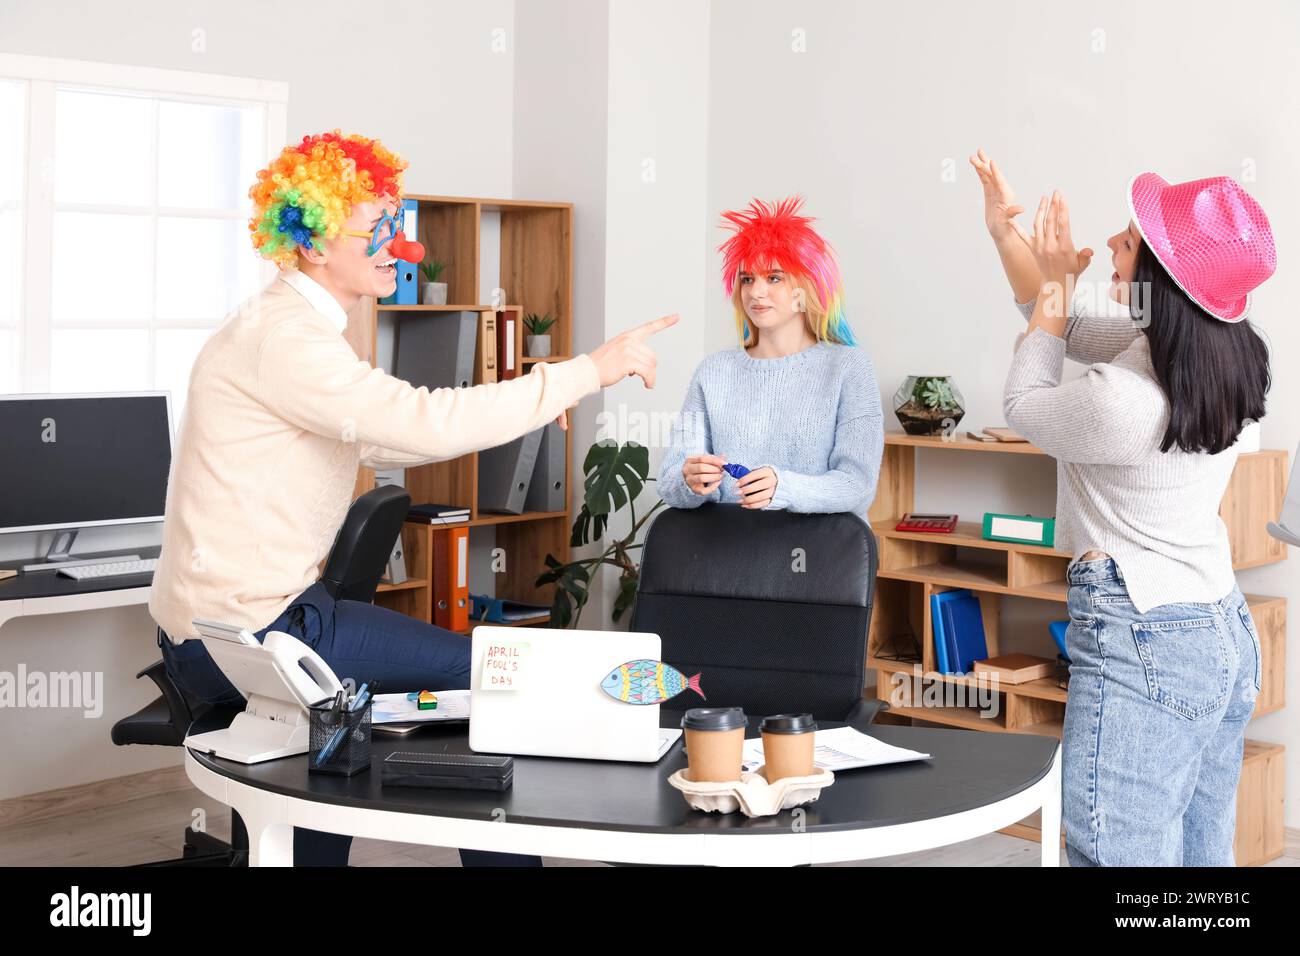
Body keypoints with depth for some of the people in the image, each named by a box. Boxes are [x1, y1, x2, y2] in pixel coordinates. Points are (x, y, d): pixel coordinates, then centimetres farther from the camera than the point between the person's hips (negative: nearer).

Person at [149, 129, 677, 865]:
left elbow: (377, 442, 18)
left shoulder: (304, 326, 13)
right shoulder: (282, 337, -20)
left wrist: (519, 406, 7)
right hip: (242, 633, -10)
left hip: (225, 621, 10)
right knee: (481, 674, -5)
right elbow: (425, 424, -30)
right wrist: (589, 371, -24)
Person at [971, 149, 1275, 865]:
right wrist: (1005, 235, 13)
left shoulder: (1122, 401, -25)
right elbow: (1068, 323, 18)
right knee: (1202, 859, 17)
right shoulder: (1219, 354, 2)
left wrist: (1055, 284, 6)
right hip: (1223, 635, 10)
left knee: (1117, 858, -3)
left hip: (1142, 648, -10)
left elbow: (1024, 406, -1)